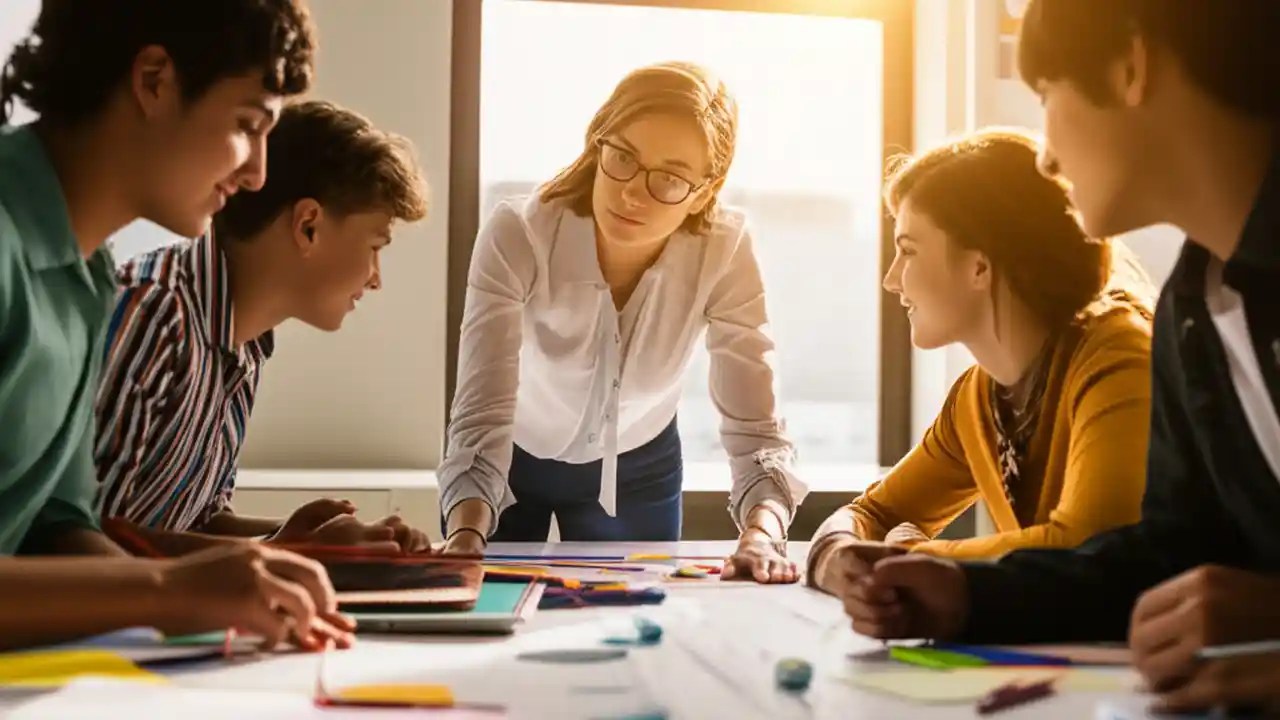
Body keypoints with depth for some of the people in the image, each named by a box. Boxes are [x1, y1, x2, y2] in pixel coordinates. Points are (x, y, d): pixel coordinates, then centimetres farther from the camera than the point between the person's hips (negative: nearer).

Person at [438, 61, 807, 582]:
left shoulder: (724, 252, -27)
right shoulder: (517, 236, -32)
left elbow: (754, 426, -29)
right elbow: (482, 416, -38)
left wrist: (762, 537, -48)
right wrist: (465, 537, -55)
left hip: (637, 466, 2)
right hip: (513, 459, -1)